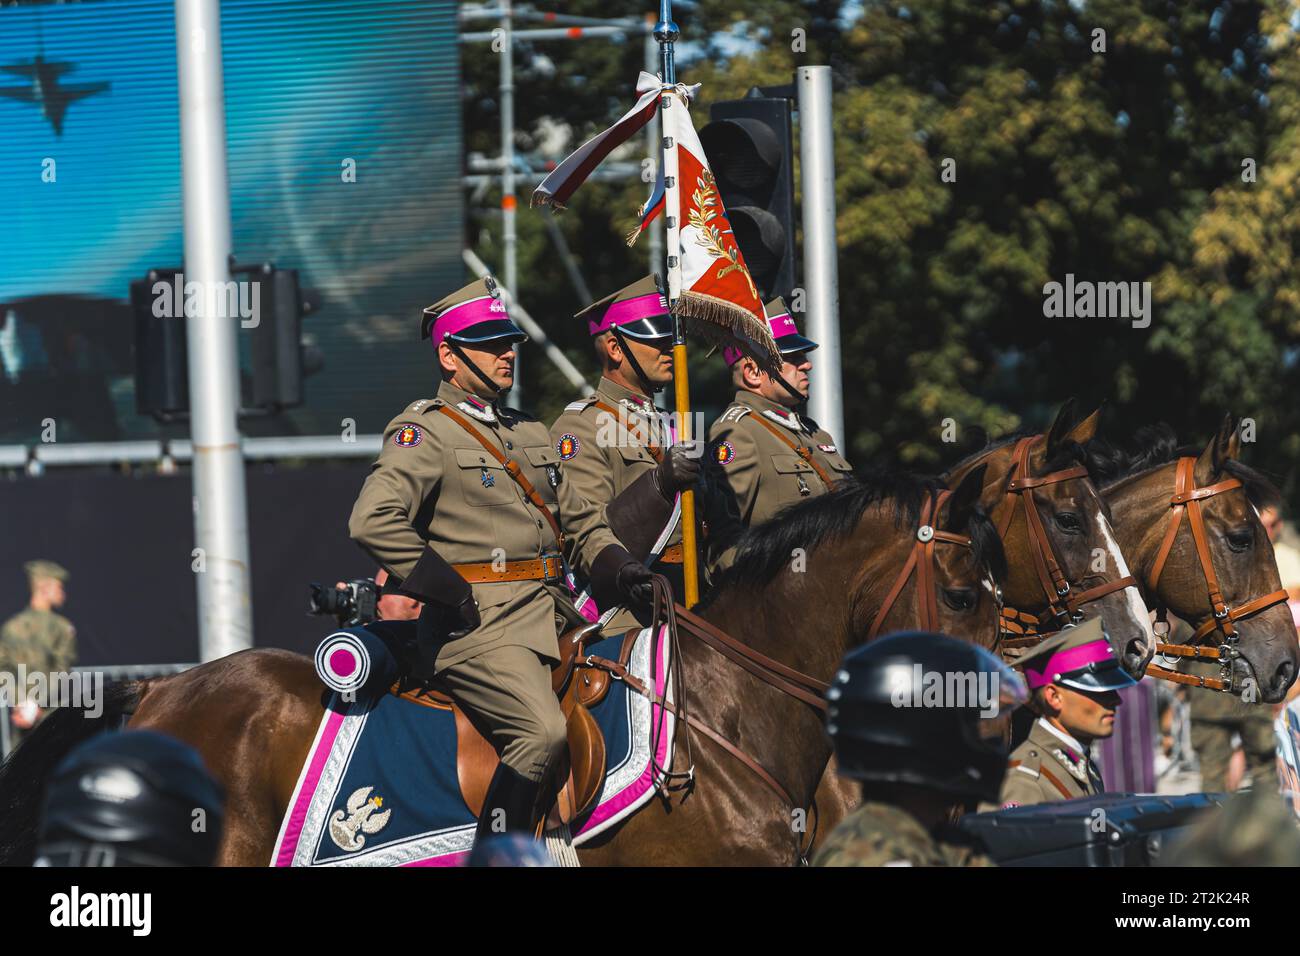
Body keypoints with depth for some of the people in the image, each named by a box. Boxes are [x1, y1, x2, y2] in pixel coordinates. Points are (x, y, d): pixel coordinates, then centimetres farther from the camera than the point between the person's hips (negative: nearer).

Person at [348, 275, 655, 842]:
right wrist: (450, 589, -15)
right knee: (544, 730, -28)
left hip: (551, 615, 8)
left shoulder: (531, 433, 24)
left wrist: (620, 571, 4)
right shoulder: (425, 431, -2)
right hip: (477, 622, -8)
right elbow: (374, 520, -16)